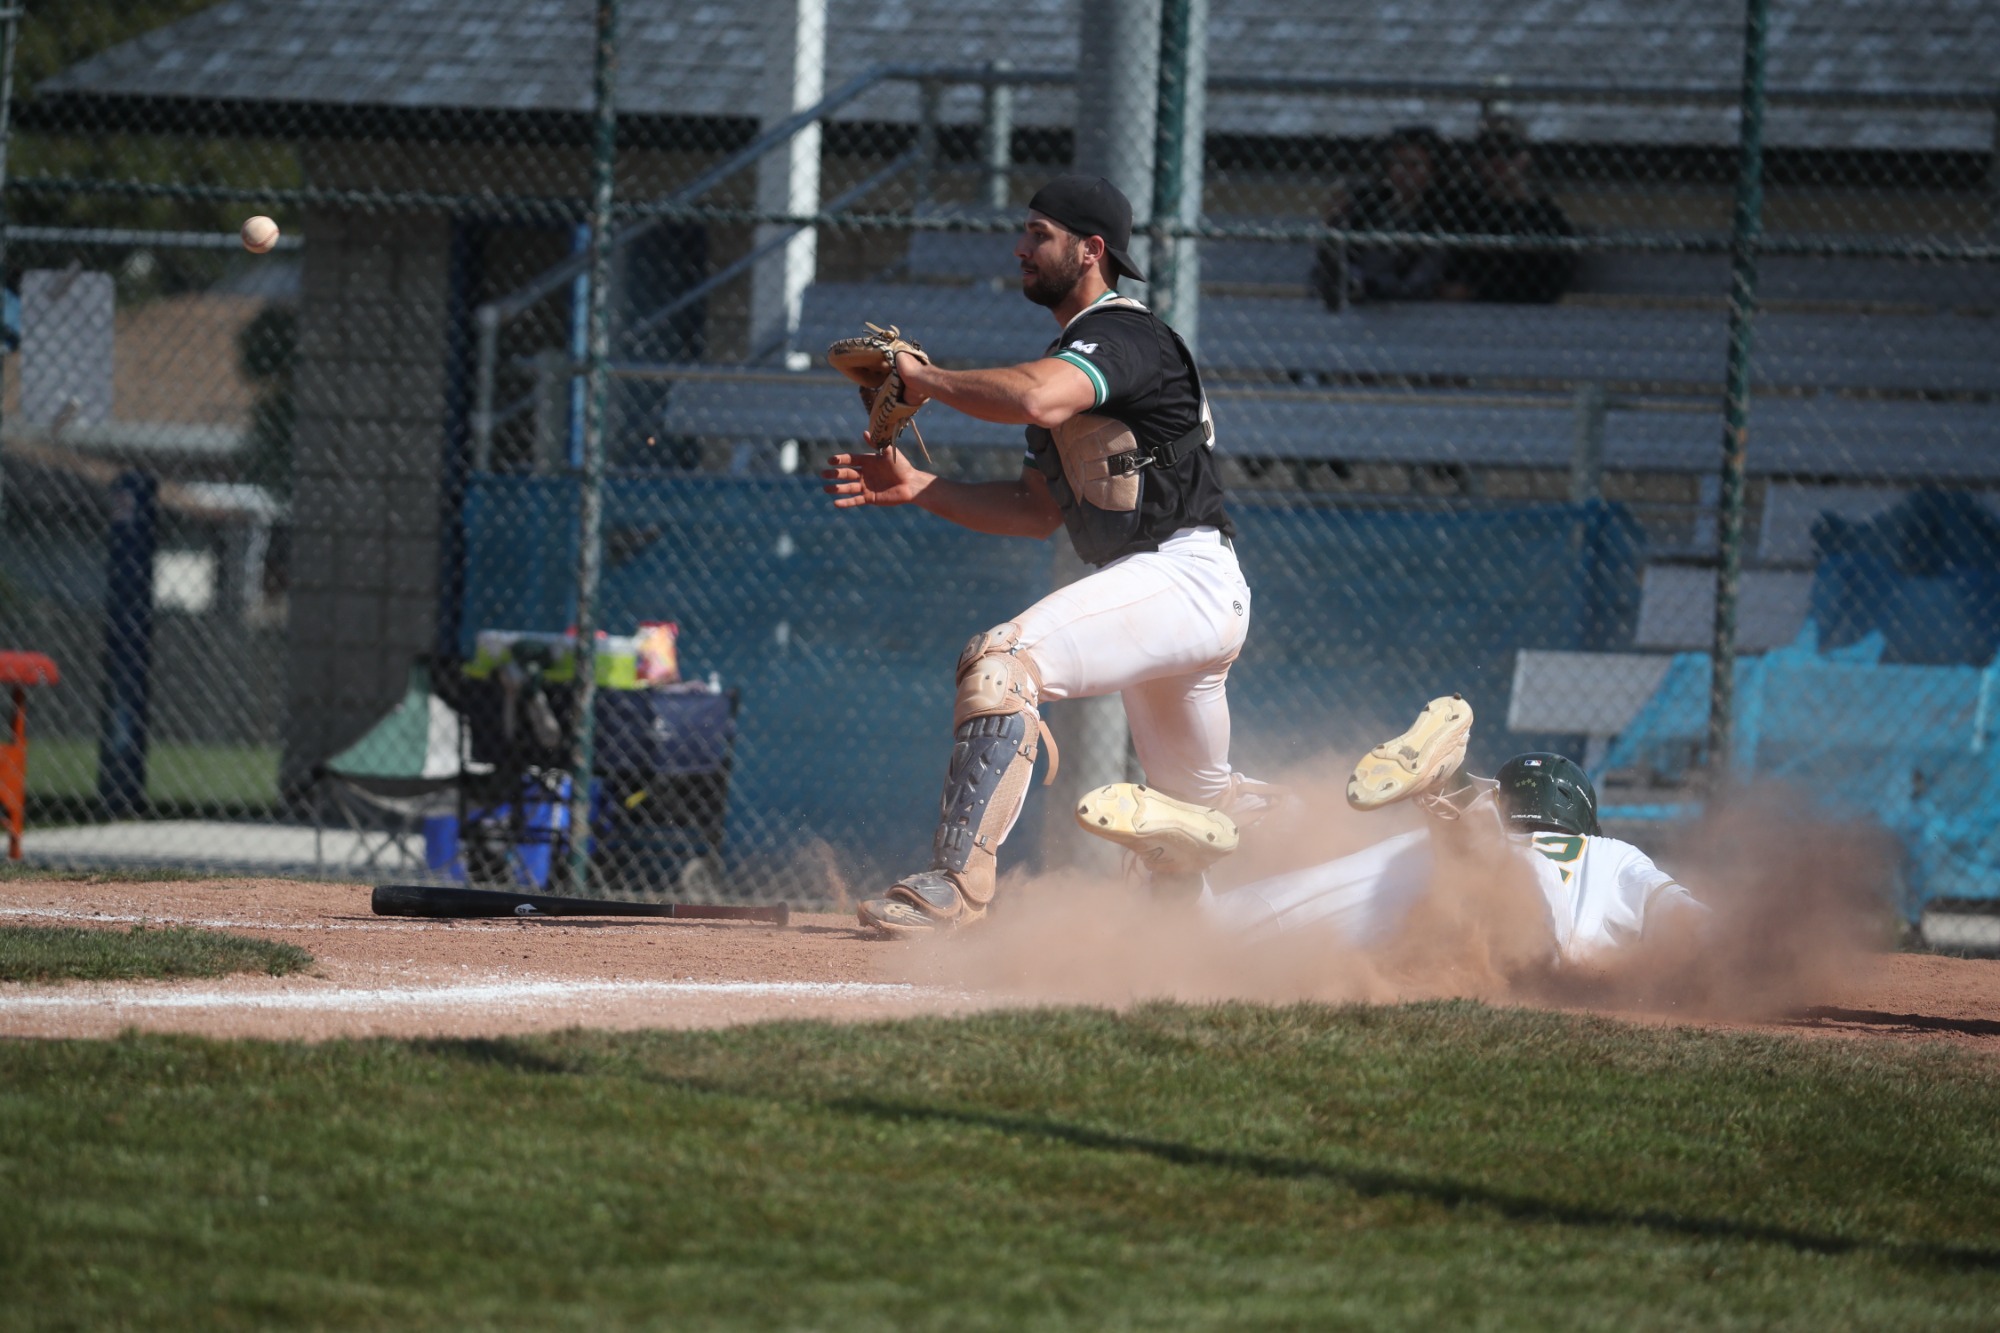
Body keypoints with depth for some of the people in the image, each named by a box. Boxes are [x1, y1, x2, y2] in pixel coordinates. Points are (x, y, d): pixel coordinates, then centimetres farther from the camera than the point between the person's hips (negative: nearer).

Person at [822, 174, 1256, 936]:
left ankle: (957, 881, -34)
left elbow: (1035, 399, -34)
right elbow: (1039, 510, 17)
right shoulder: (1067, 358, 19)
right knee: (1197, 799, 22)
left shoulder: (1124, 335, -12)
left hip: (1187, 579, -11)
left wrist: (923, 378, -19)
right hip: (1156, 589, 11)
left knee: (1005, 657, -28)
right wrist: (918, 489, 6)